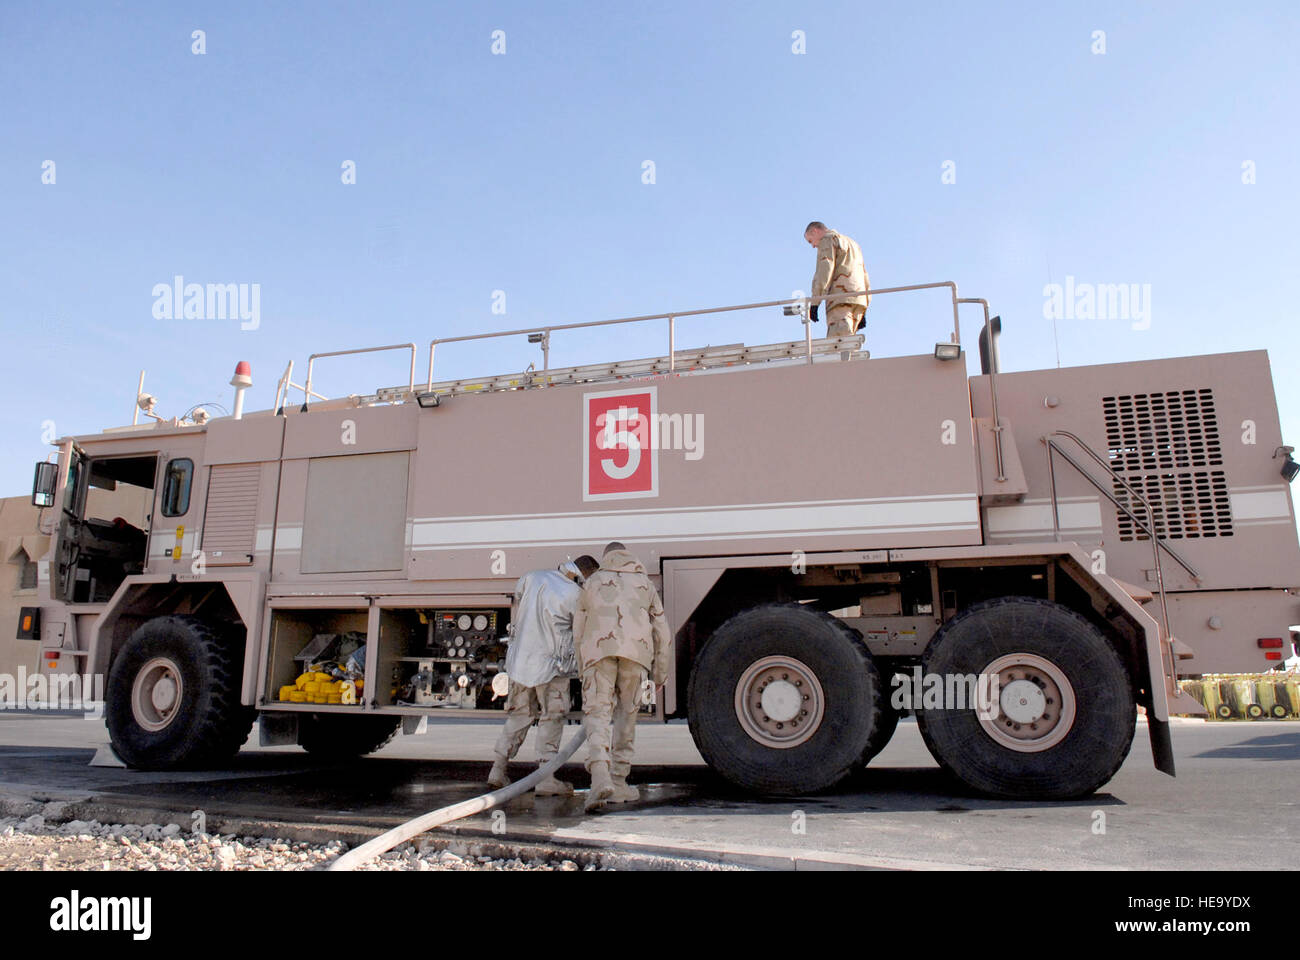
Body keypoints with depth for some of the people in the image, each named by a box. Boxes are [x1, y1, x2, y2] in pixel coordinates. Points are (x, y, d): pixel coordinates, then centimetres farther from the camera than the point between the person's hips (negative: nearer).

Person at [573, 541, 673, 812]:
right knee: (626, 717, 13)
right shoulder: (645, 584, 26)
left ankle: (600, 778, -24)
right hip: (635, 652, 1)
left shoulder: (592, 582, 23)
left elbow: (578, 632, 20)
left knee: (597, 714, -4)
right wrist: (660, 672, 28)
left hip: (599, 650, -1)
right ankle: (619, 783, 15)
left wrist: (583, 671, 27)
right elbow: (663, 633, 23)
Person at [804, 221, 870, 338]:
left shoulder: (828, 239, 8)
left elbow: (824, 271, -8)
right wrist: (863, 311, 23)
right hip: (860, 298, 8)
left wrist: (814, 302, -14)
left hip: (841, 296, -8)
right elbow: (865, 275, 28)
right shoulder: (852, 242, 34)